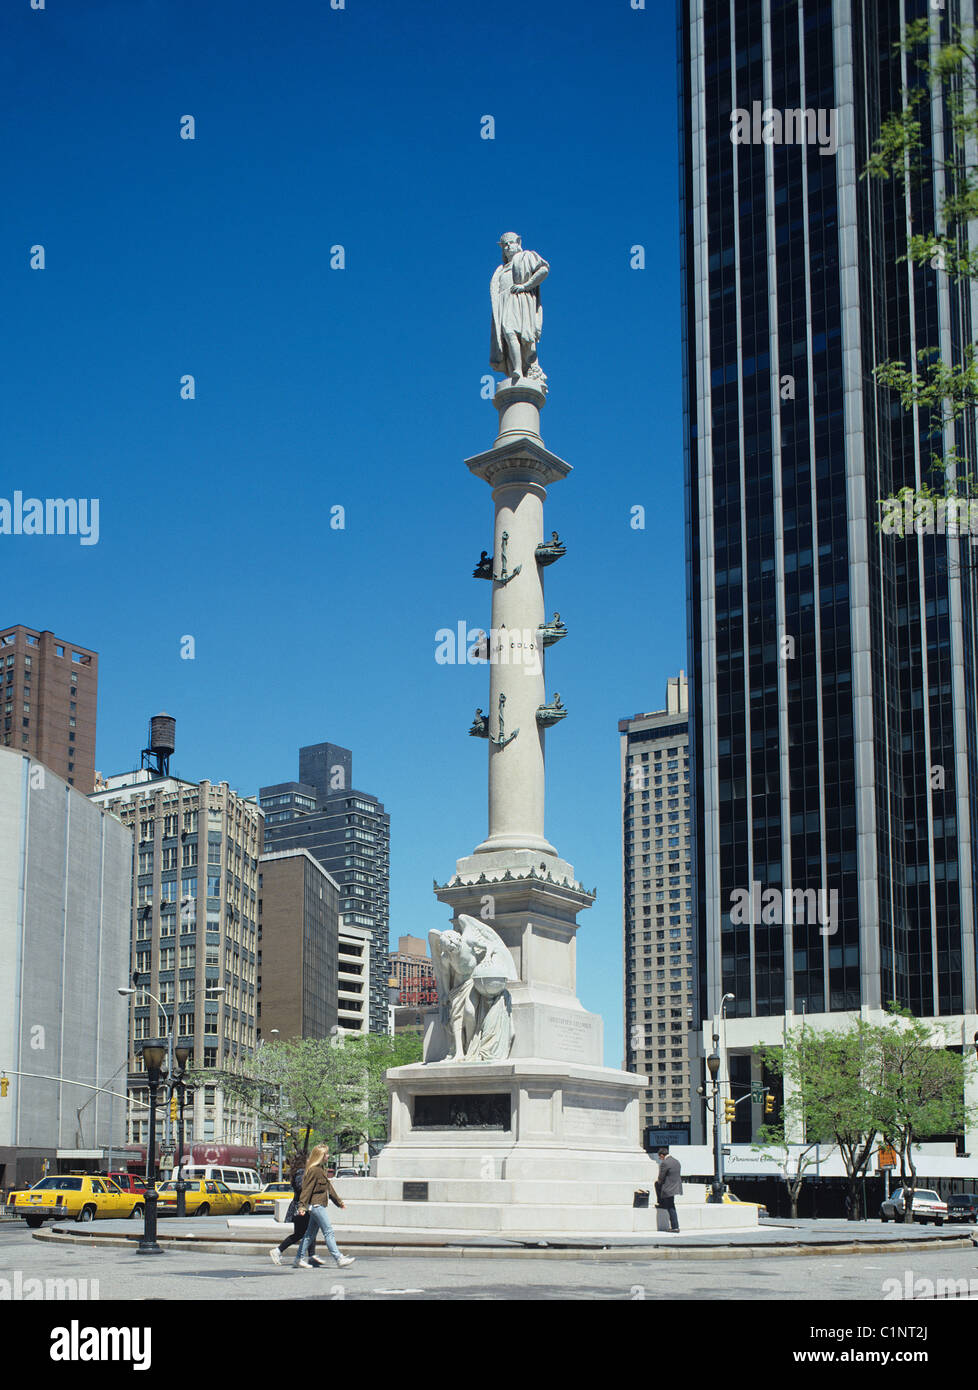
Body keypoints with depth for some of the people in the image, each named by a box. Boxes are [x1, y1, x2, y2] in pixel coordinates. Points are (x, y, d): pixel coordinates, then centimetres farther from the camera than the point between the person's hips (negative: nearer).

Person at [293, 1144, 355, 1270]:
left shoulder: (321, 1169, 18)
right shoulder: (314, 1170, -13)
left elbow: (329, 1187, 26)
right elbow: (307, 1189, -18)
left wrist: (339, 1201, 31)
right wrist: (302, 1206, -23)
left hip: (318, 1206, 10)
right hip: (316, 1205, -10)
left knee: (311, 1234, 11)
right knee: (328, 1232, -9)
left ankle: (300, 1260, 14)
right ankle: (339, 1259, -9)